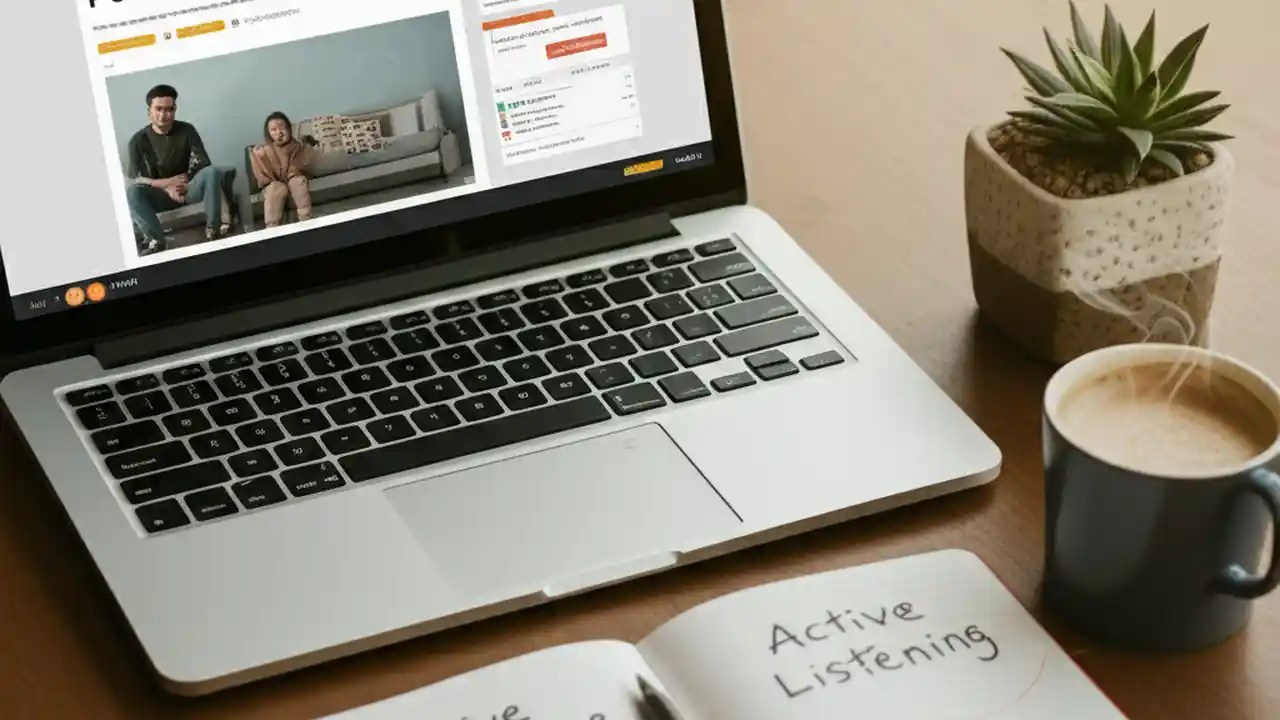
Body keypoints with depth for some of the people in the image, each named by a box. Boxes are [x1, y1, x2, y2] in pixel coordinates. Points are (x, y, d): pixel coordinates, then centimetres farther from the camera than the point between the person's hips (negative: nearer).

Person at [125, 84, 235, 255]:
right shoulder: (138, 140, -6)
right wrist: (167, 184, -23)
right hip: (160, 194, -1)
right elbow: (135, 179, -11)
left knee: (212, 171, -30)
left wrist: (186, 185, -21)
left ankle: (212, 228, -27)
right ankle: (155, 239, -37)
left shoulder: (187, 131, -4)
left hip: (188, 189, 1)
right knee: (132, 191, -33)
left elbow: (205, 165, -7)